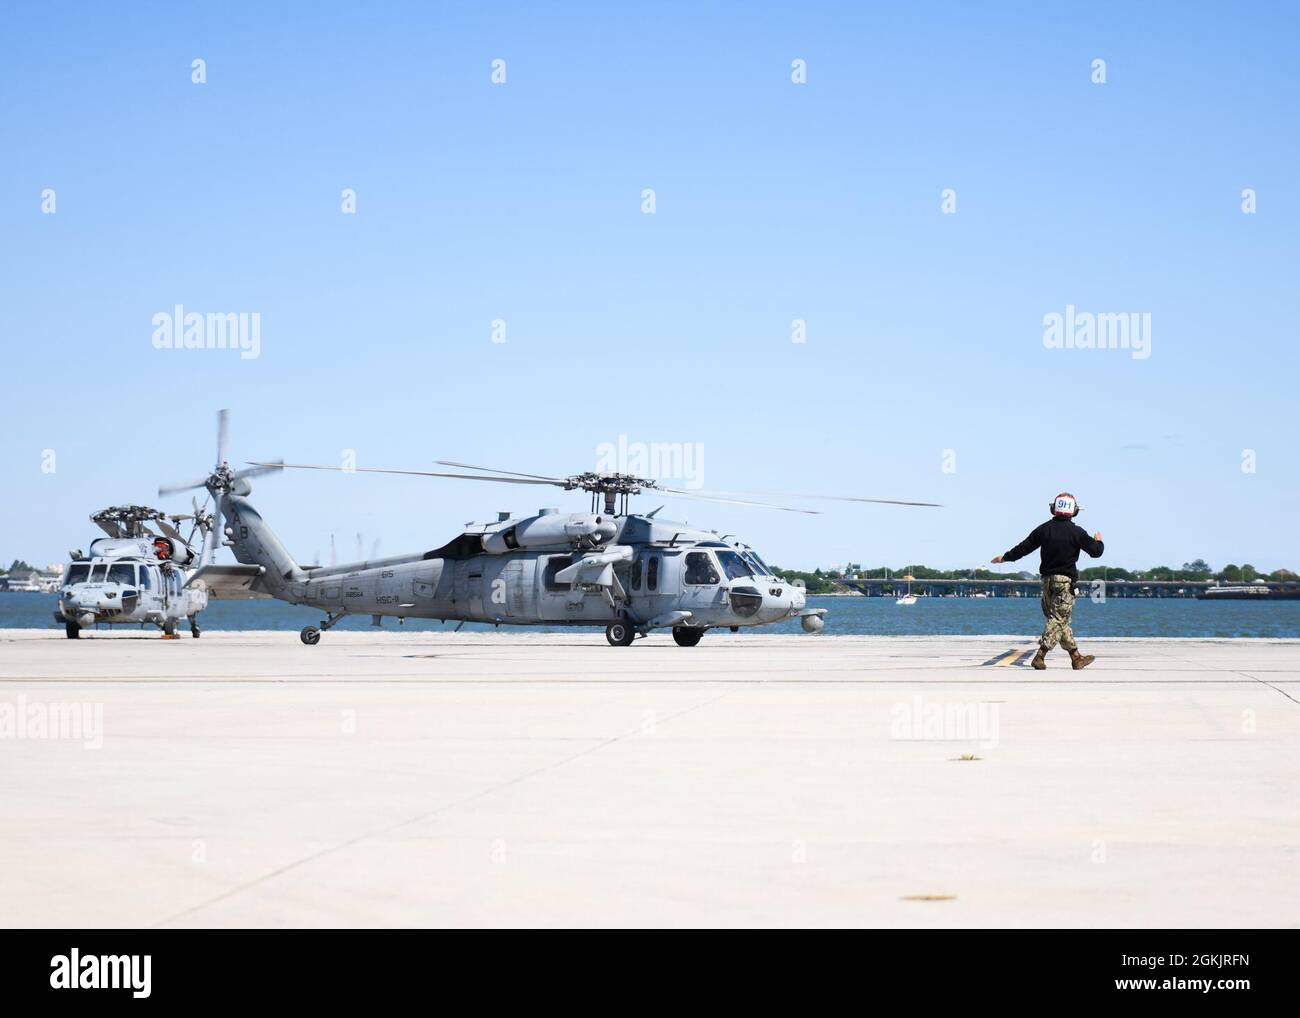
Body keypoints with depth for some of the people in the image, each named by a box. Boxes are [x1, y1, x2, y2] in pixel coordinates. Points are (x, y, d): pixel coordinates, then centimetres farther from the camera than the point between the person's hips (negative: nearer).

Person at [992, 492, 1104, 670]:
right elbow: (1096, 551, -5)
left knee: (1060, 620, 13)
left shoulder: (1044, 529, 4)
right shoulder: (1076, 532, -8)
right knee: (1058, 619, -6)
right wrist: (1098, 541, 18)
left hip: (1047, 580, 5)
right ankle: (1040, 657, -17)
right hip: (1065, 581, -5)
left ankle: (1076, 658, 19)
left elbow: (1023, 547, 10)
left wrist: (1004, 557, 25)